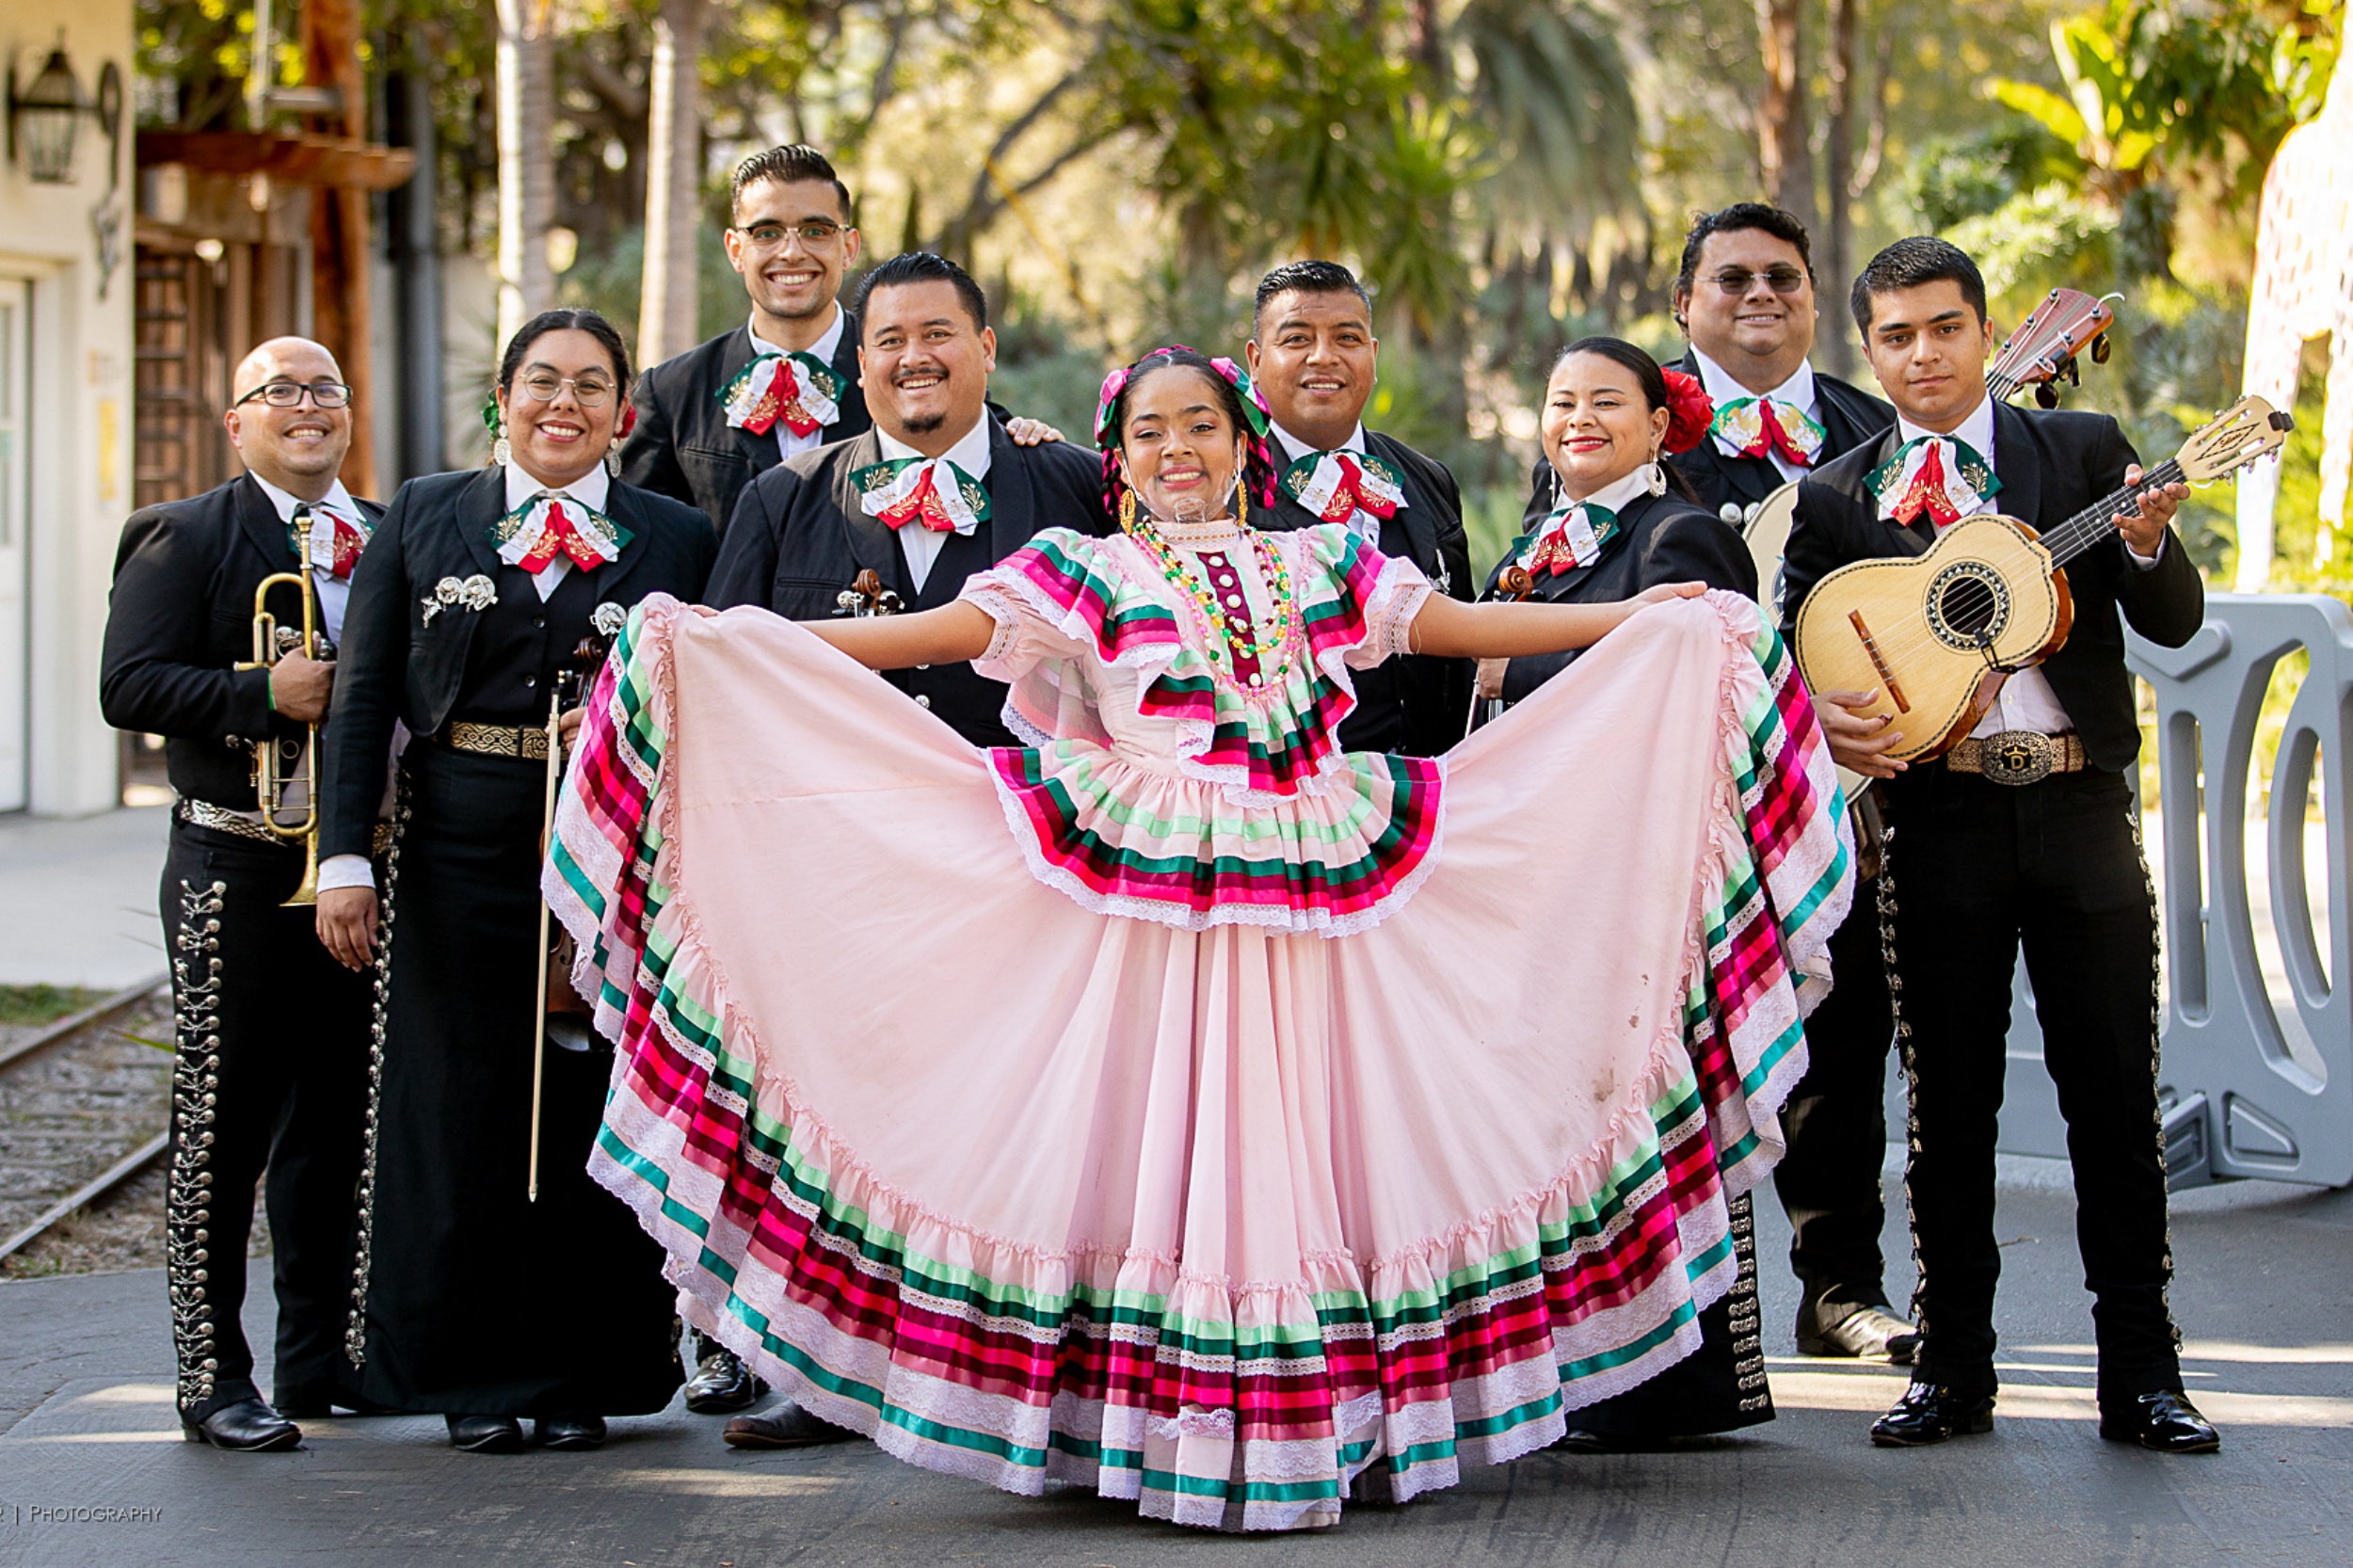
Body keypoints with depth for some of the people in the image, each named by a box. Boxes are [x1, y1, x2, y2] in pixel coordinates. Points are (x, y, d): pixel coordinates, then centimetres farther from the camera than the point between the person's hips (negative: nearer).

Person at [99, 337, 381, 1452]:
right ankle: (213, 1376, 3)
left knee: (333, 1126, 12)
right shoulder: (184, 540, -2)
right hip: (238, 875, -6)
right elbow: (129, 687, -12)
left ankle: (319, 1361, 21)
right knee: (223, 1131, -3)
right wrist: (263, 696, -22)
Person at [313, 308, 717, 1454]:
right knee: (460, 1100, 3)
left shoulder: (674, 539, 7)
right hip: (460, 848, 1)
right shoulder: (424, 519, 8)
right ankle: (473, 1379, 14)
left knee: (594, 1104, 2)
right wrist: (346, 857, -4)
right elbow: (364, 693, 4)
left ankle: (583, 1374, 13)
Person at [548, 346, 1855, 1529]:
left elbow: (1467, 627, 19)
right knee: (1152, 1141, -6)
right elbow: (932, 634, 3)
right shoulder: (1084, 574, 9)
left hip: (1312, 899, 2)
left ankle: (1315, 1421, 7)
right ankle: (1147, 1428, -1)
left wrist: (1651, 616, 15)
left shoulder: (1321, 565, 18)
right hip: (1147, 912, -2)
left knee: (1296, 1149, 0)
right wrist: (723, 637, -7)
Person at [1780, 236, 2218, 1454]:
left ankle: (2142, 1374, 7)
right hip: (1938, 815, 1)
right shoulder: (1835, 496, 10)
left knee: (2115, 1094, 1)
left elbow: (2174, 622, 2)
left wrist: (2147, 539, -18)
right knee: (1947, 1101, 4)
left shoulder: (2083, 451, 7)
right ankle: (1952, 1369, 13)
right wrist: (1824, 713, -14)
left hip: (2078, 805, -1)